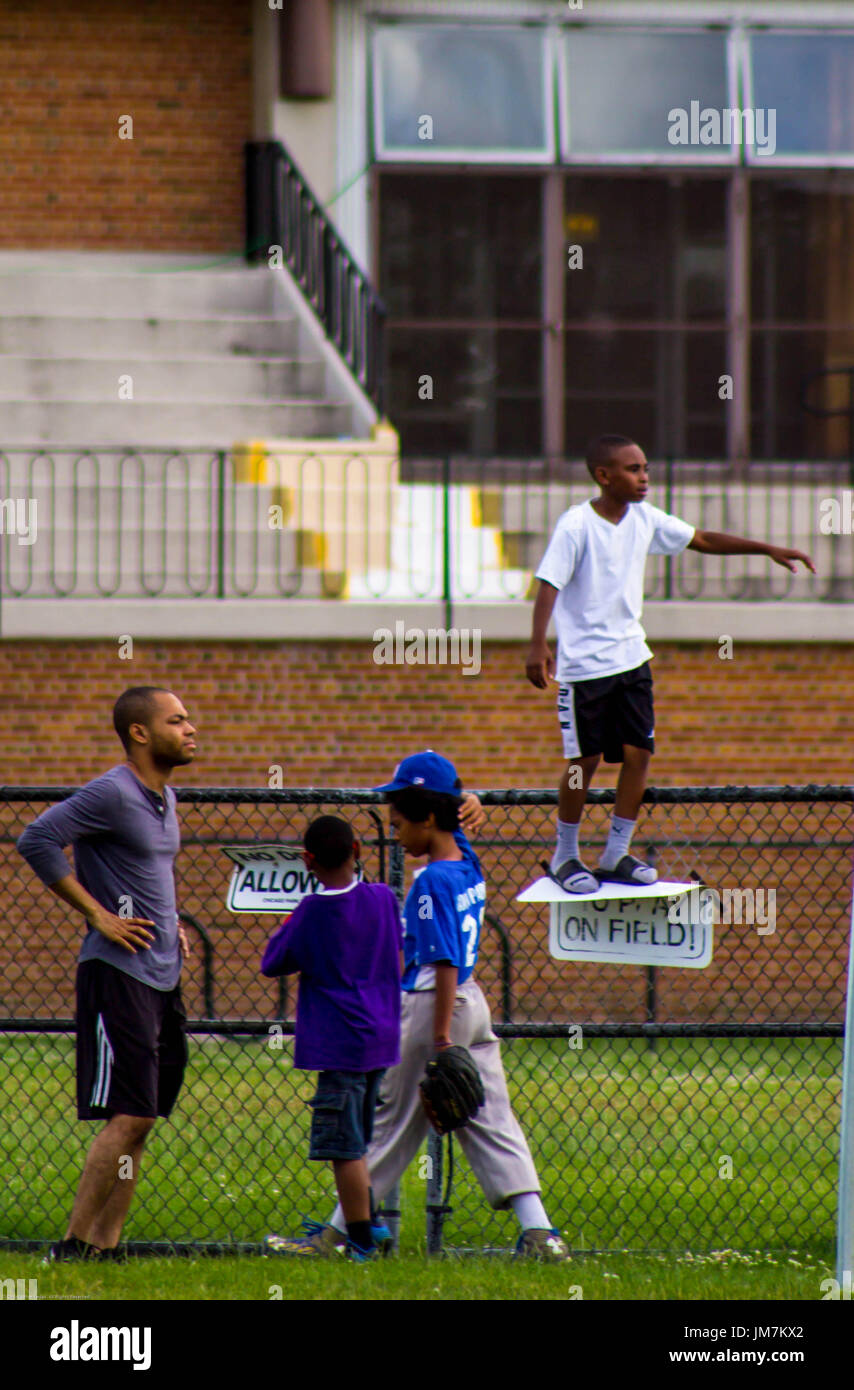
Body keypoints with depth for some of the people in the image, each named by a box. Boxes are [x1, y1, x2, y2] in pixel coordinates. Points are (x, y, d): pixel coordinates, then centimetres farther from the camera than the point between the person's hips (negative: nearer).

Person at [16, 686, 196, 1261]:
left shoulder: (165, 798, 15)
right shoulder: (112, 794, -13)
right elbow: (37, 840, -20)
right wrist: (99, 915, -17)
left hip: (163, 974, 9)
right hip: (118, 972, -9)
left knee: (139, 1123, 7)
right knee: (129, 1117, -13)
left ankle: (106, 1245, 10)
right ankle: (72, 1246, -10)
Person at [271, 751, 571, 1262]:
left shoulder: (432, 882, -18)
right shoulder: (468, 863, 5)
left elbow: (445, 963, -21)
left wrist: (441, 1039, -21)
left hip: (430, 1008, -8)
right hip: (473, 1004, 8)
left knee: (393, 1122, 1)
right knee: (490, 1120, 5)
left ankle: (339, 1232, 10)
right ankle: (538, 1230, -5)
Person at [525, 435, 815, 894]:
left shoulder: (644, 519, 4)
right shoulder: (576, 525, -14)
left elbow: (702, 540, 14)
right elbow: (549, 585, -19)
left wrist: (768, 550, 10)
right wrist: (538, 645, -31)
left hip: (631, 658, 6)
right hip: (583, 663, -6)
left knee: (638, 752, 0)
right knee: (585, 758, -2)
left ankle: (616, 854, 11)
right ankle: (565, 856, 14)